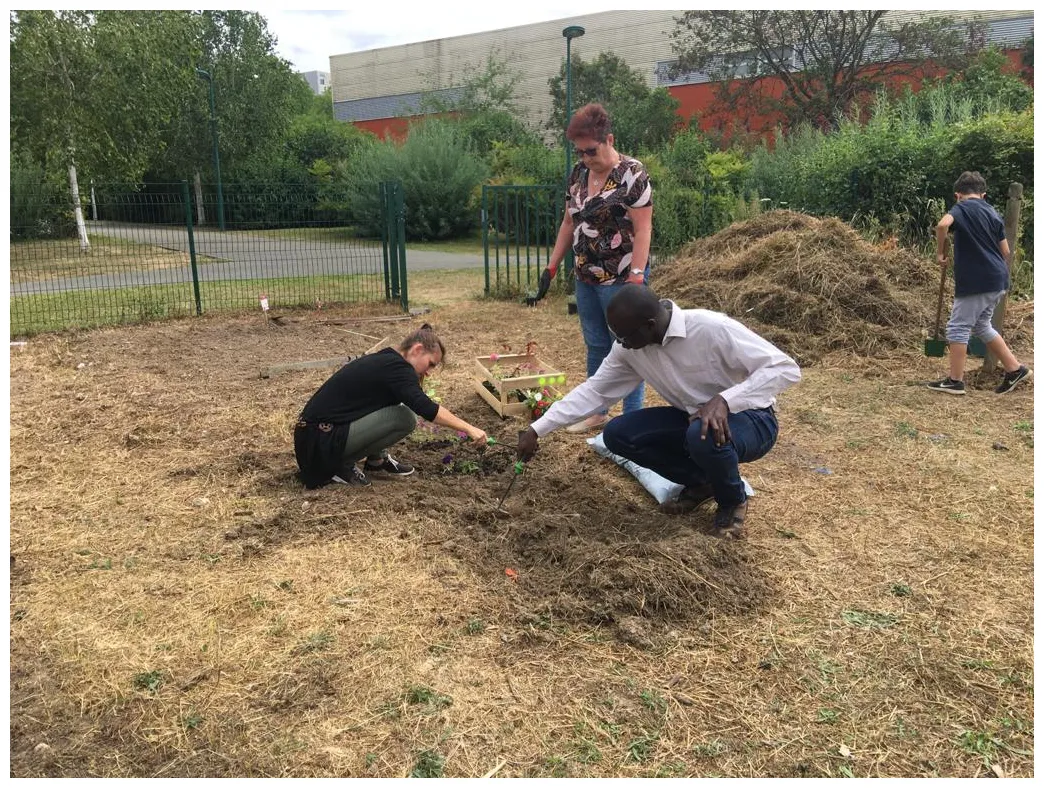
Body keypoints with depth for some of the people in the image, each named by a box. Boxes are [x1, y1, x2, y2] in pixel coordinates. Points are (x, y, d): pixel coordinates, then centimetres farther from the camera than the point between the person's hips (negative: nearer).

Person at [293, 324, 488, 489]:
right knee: (405, 417, -17)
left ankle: (377, 460, 14)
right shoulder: (395, 367, -16)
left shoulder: (383, 361, 13)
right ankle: (342, 465, -5)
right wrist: (468, 429, -21)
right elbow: (427, 409, -26)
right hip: (323, 439, -10)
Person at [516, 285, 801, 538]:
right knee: (617, 434, -11)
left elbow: (786, 368, -28)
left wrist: (723, 400, -40)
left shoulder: (712, 328, -30)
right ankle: (701, 481, 8)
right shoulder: (628, 347, -11)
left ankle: (733, 500, -5)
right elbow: (593, 390, -3)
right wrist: (537, 429, -8)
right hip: (692, 418, 6)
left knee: (703, 434, -39)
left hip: (749, 419, -6)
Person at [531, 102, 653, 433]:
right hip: (586, 279, 7)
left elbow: (642, 229, -16)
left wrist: (636, 280, -23)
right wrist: (551, 267, 13)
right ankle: (598, 411, 29)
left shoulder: (632, 174, -12)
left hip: (621, 280, -7)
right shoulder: (578, 173, 8)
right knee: (596, 347, 16)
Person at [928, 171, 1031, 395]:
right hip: (997, 280, 8)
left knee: (958, 327, 0)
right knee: (981, 325, 20)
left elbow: (943, 225, -28)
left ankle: (955, 381, 3)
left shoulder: (962, 208, -5)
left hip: (975, 281, -8)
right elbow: (1006, 252, 13)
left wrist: (940, 253, -15)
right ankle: (1015, 369, 22)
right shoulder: (993, 213, 15)